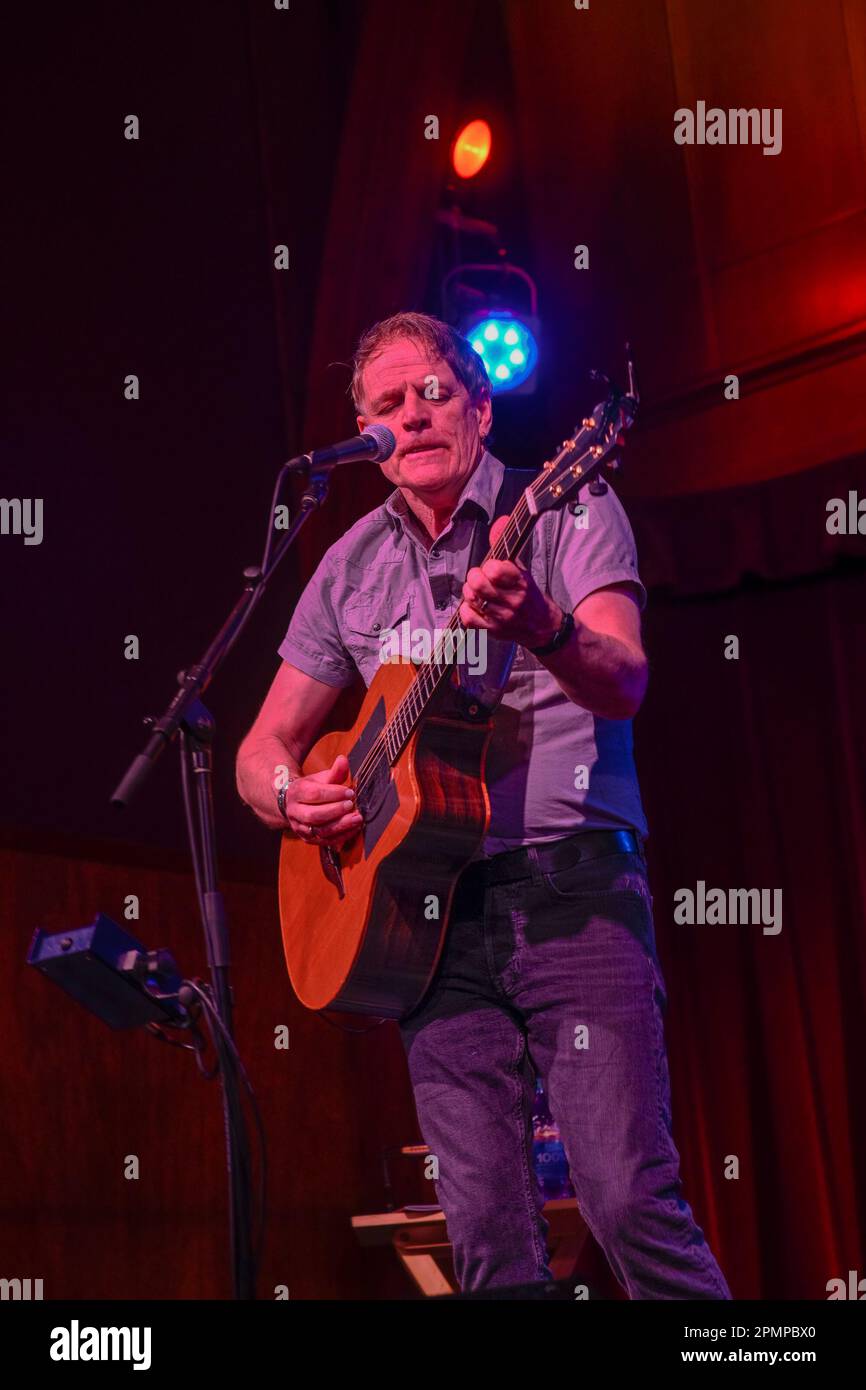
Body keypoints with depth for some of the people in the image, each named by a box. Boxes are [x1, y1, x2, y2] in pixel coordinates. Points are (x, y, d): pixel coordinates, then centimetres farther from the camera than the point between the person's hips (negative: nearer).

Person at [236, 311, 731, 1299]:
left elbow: (623, 685, -12)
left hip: (571, 883, -3)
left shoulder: (565, 513, 4)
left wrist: (545, 631, -33)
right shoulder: (351, 568, 16)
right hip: (429, 907, 4)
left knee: (630, 1198, -15)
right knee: (487, 1235, -2)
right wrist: (291, 796, -4)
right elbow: (265, 746, 19)